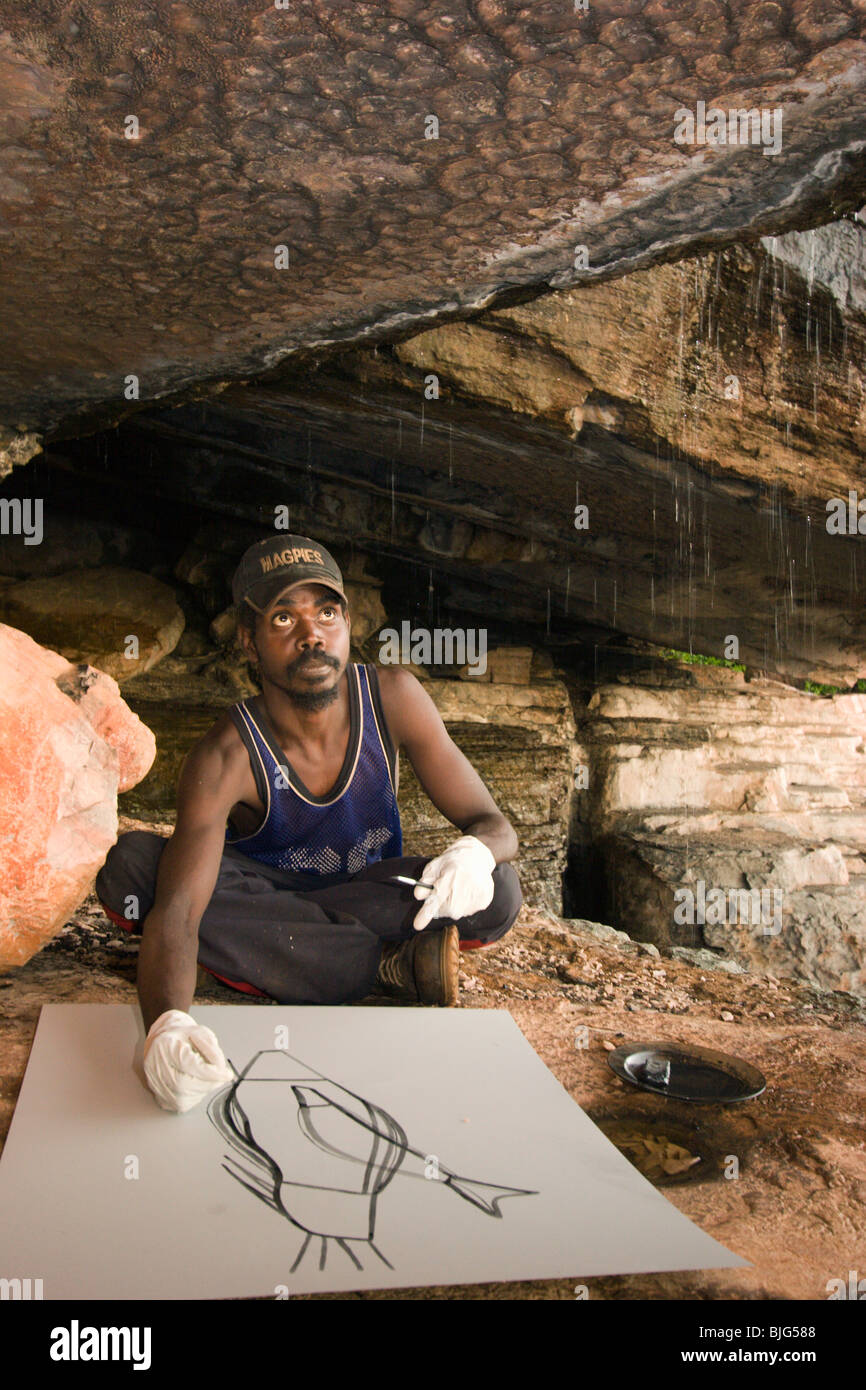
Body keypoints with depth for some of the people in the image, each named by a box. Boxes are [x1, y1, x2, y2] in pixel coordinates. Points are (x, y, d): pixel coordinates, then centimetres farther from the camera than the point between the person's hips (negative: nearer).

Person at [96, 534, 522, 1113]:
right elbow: (175, 912, -38)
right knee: (131, 864, -32)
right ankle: (396, 968, -29)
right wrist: (168, 1024, -60)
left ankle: (274, 953, -21)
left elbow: (495, 824, -16)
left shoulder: (392, 697, -20)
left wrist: (476, 852, -42)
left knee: (498, 892, -28)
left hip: (367, 890, 1)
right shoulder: (227, 757, -27)